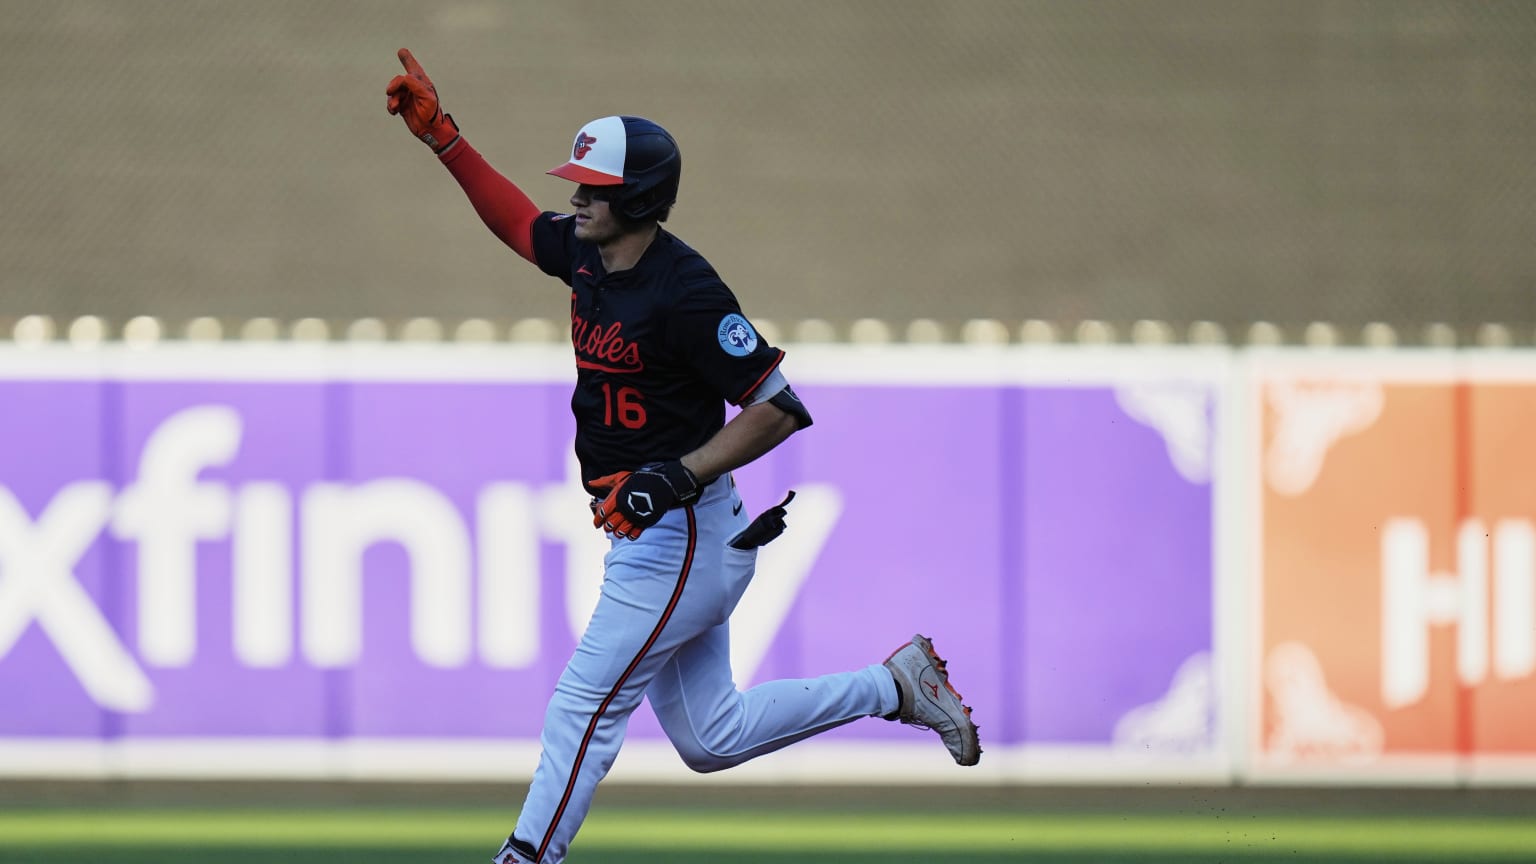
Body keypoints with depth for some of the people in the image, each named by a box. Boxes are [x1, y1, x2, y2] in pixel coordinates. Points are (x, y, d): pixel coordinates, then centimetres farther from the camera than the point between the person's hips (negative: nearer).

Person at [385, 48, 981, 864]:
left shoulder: (685, 291, -22)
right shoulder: (586, 253, 3)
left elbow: (780, 408, -22)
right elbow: (518, 222, 24)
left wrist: (678, 478, -30)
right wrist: (440, 132, 17)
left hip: (682, 538, -10)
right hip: (656, 539, 10)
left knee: (583, 706, -6)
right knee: (708, 737, 16)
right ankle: (894, 686, 24)